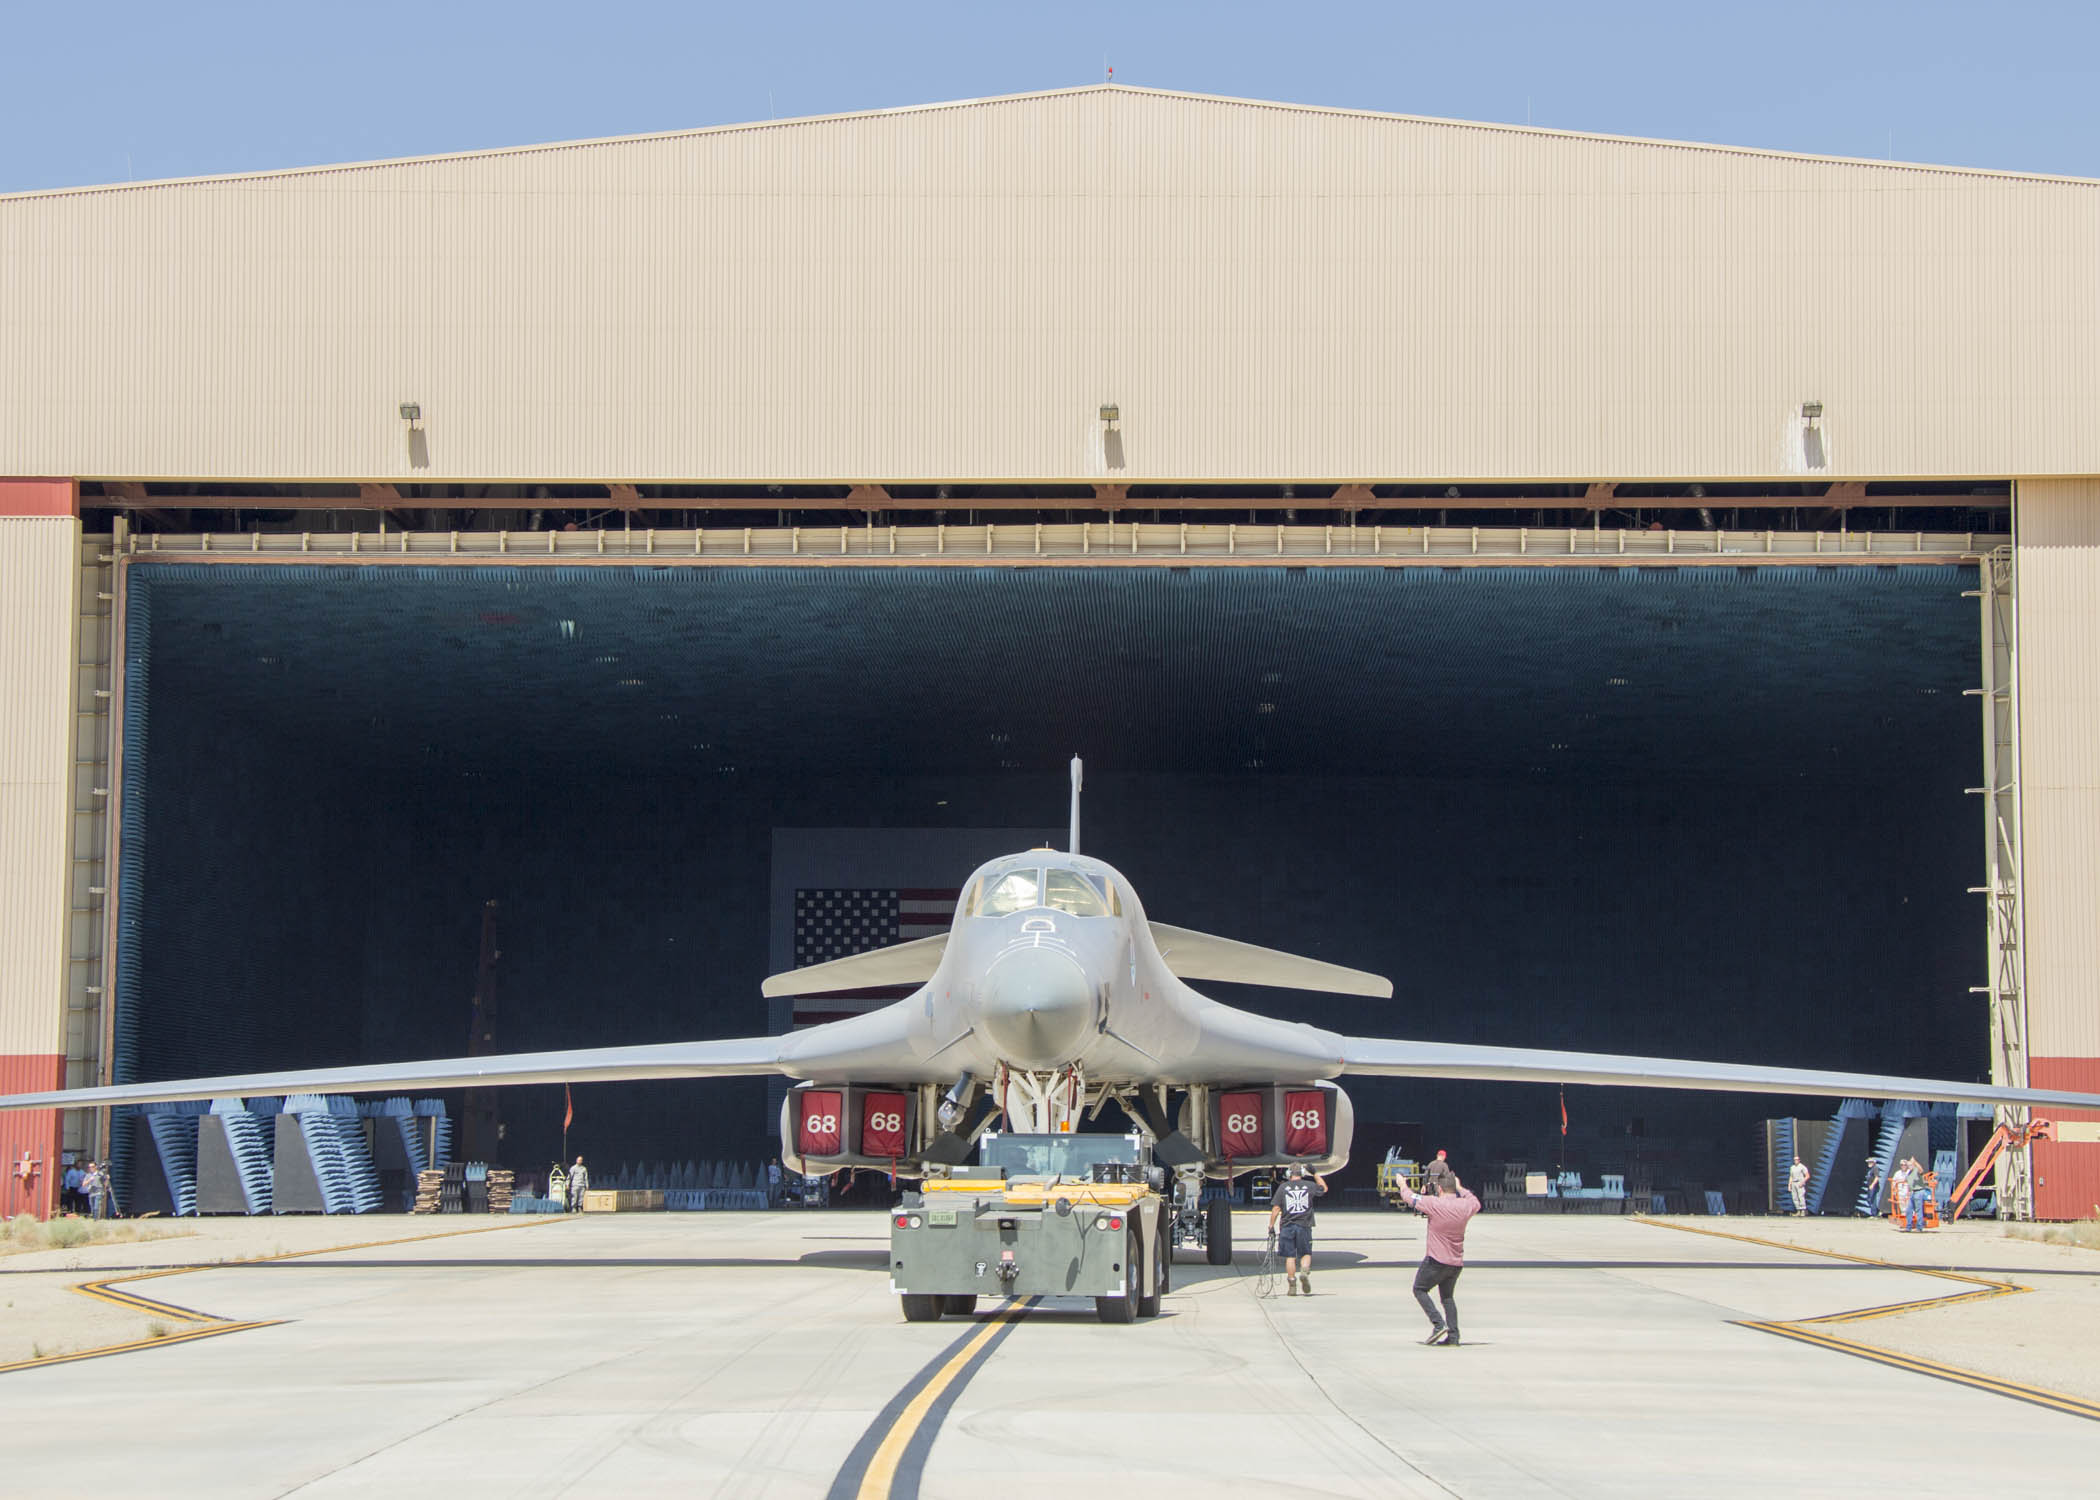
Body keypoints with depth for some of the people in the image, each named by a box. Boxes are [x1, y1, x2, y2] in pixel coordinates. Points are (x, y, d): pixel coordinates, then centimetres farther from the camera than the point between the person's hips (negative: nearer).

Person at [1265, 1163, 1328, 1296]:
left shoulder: (1283, 1187, 0)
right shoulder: (1309, 1186, 2)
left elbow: (1276, 1208, -2)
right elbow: (1324, 1188, 24)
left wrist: (1271, 1226, 4)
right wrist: (1315, 1173, 30)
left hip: (1287, 1226, 0)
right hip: (1304, 1225, 0)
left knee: (1290, 1257, 5)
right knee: (1306, 1254, 11)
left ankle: (1292, 1286, 3)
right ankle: (1304, 1272, -18)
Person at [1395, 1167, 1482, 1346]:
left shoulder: (1434, 1203, -13)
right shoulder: (1464, 1206, 1)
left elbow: (1410, 1197, 1)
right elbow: (1476, 1202, 26)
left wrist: (1403, 1185, 22)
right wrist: (1460, 1188, 40)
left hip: (1437, 1260, -6)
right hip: (1457, 1262, 6)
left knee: (1420, 1289, 10)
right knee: (1447, 1296, 20)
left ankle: (1439, 1324, -7)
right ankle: (1453, 1336, 9)